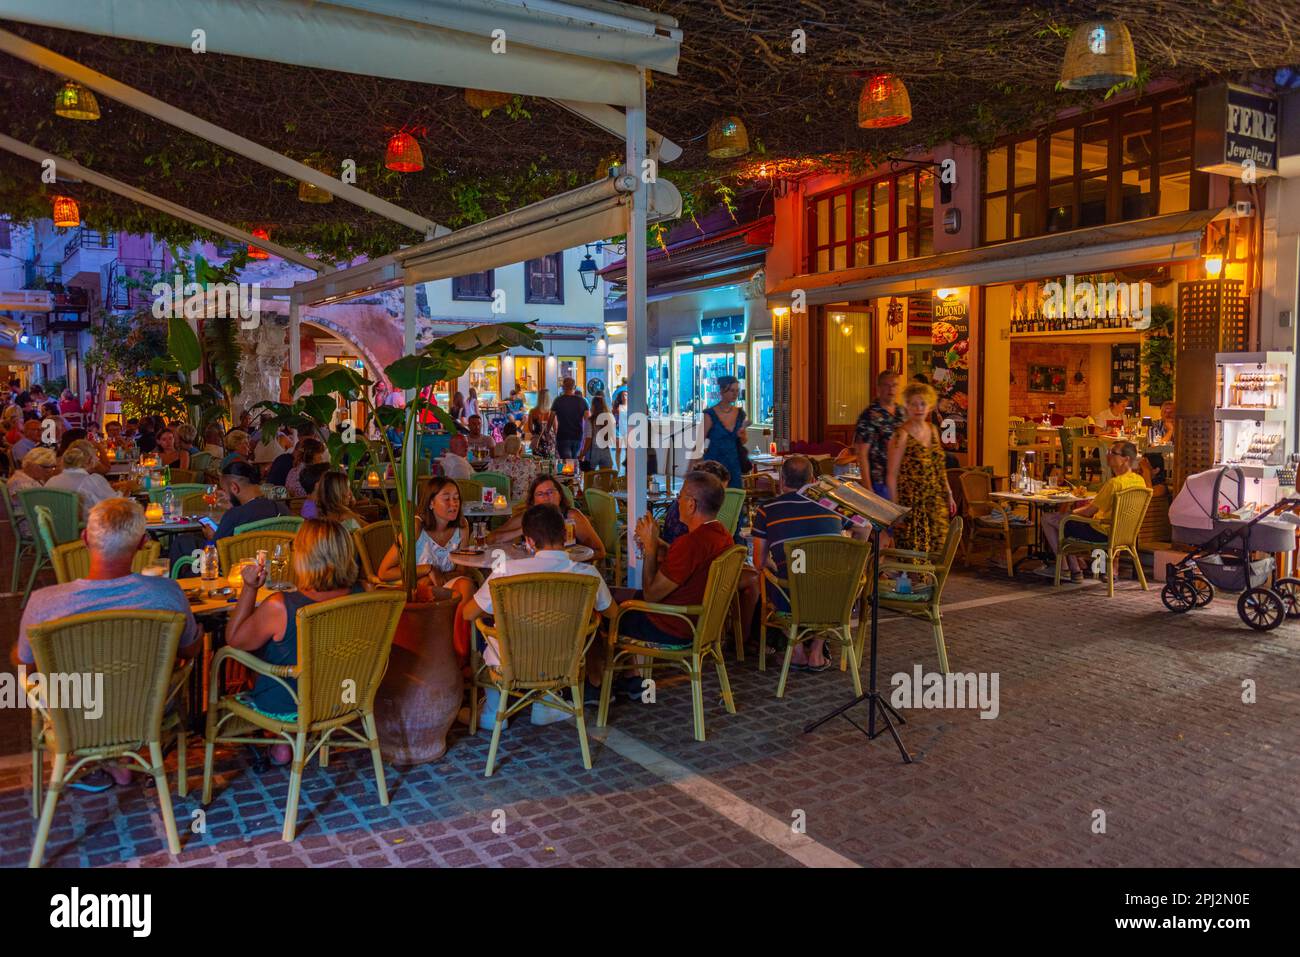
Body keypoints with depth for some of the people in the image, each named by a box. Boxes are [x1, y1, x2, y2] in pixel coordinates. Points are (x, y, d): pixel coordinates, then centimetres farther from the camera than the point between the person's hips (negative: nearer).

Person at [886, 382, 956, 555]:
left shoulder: (932, 430, 10)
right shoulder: (901, 435, -11)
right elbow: (892, 475, -12)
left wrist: (948, 495, 17)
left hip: (935, 502, 7)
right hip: (911, 502, -6)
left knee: (935, 552, 7)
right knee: (913, 554, -3)